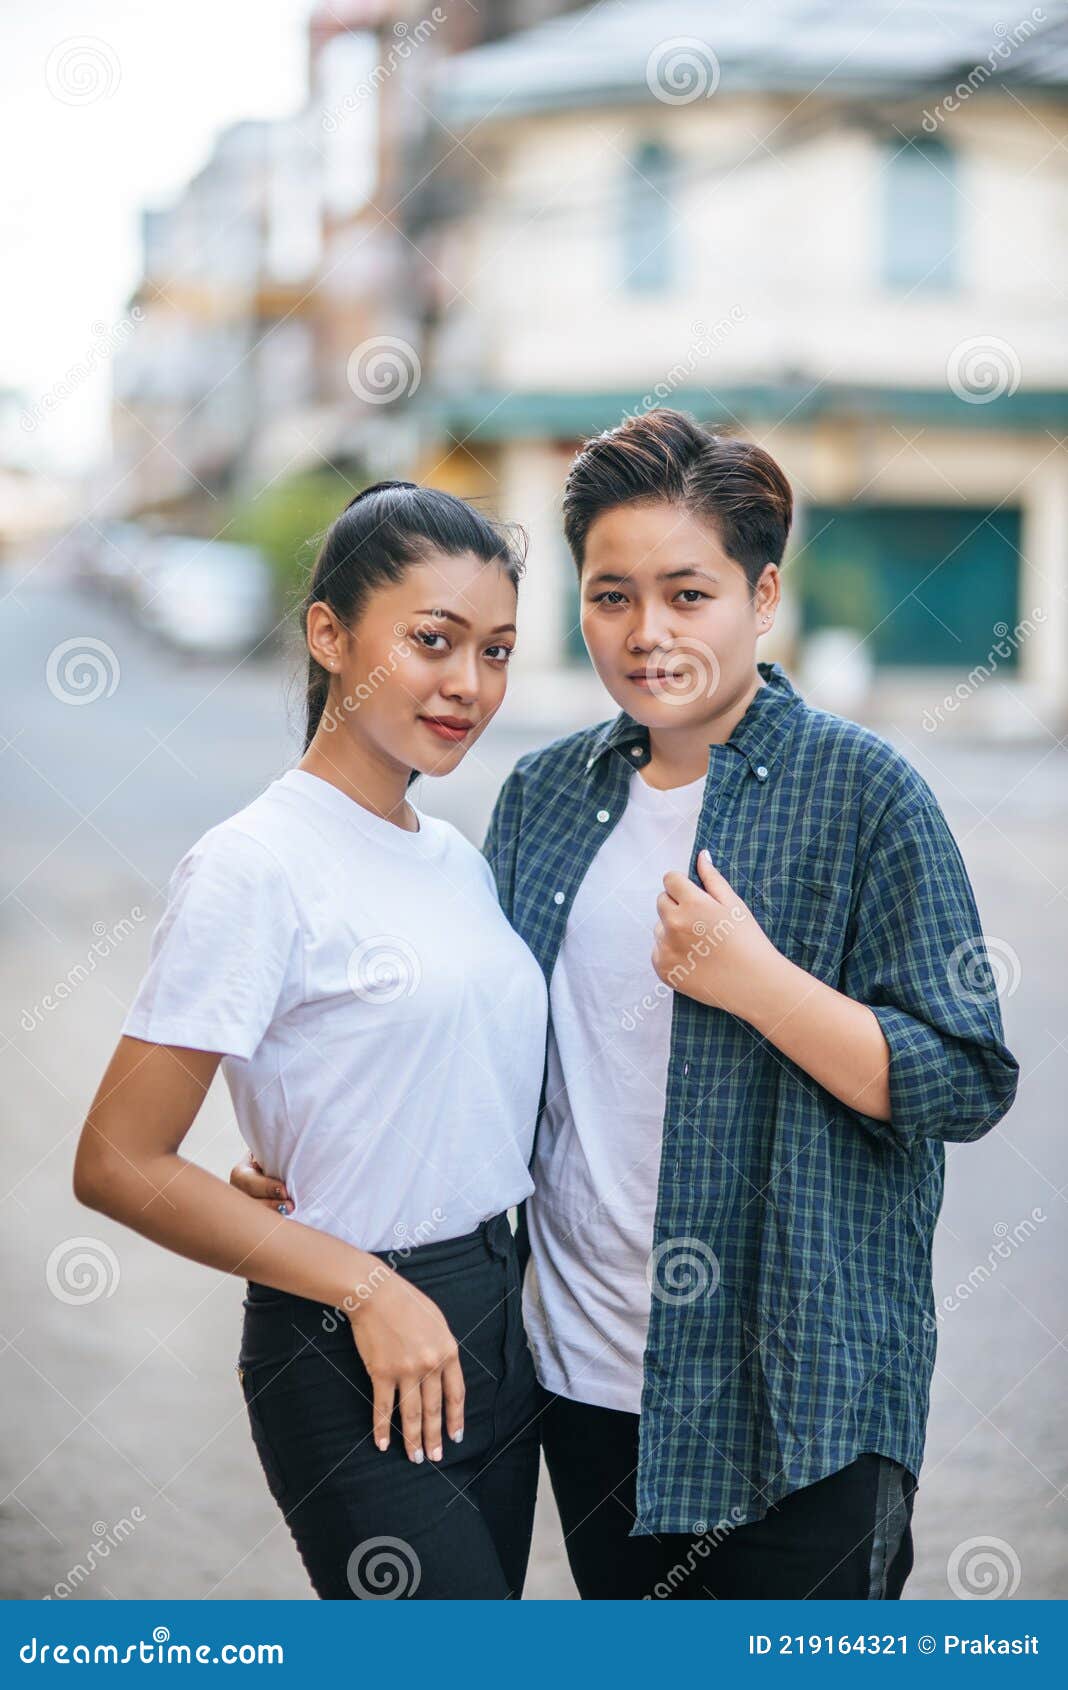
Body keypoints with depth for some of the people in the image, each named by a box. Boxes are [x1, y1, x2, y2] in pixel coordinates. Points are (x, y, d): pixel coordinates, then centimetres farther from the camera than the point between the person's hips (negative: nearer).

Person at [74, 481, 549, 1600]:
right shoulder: (256, 866, -14)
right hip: (351, 1357, -7)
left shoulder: (458, 859, 10)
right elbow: (118, 1163, -16)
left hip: (495, 1326, 8)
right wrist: (368, 1288, -17)